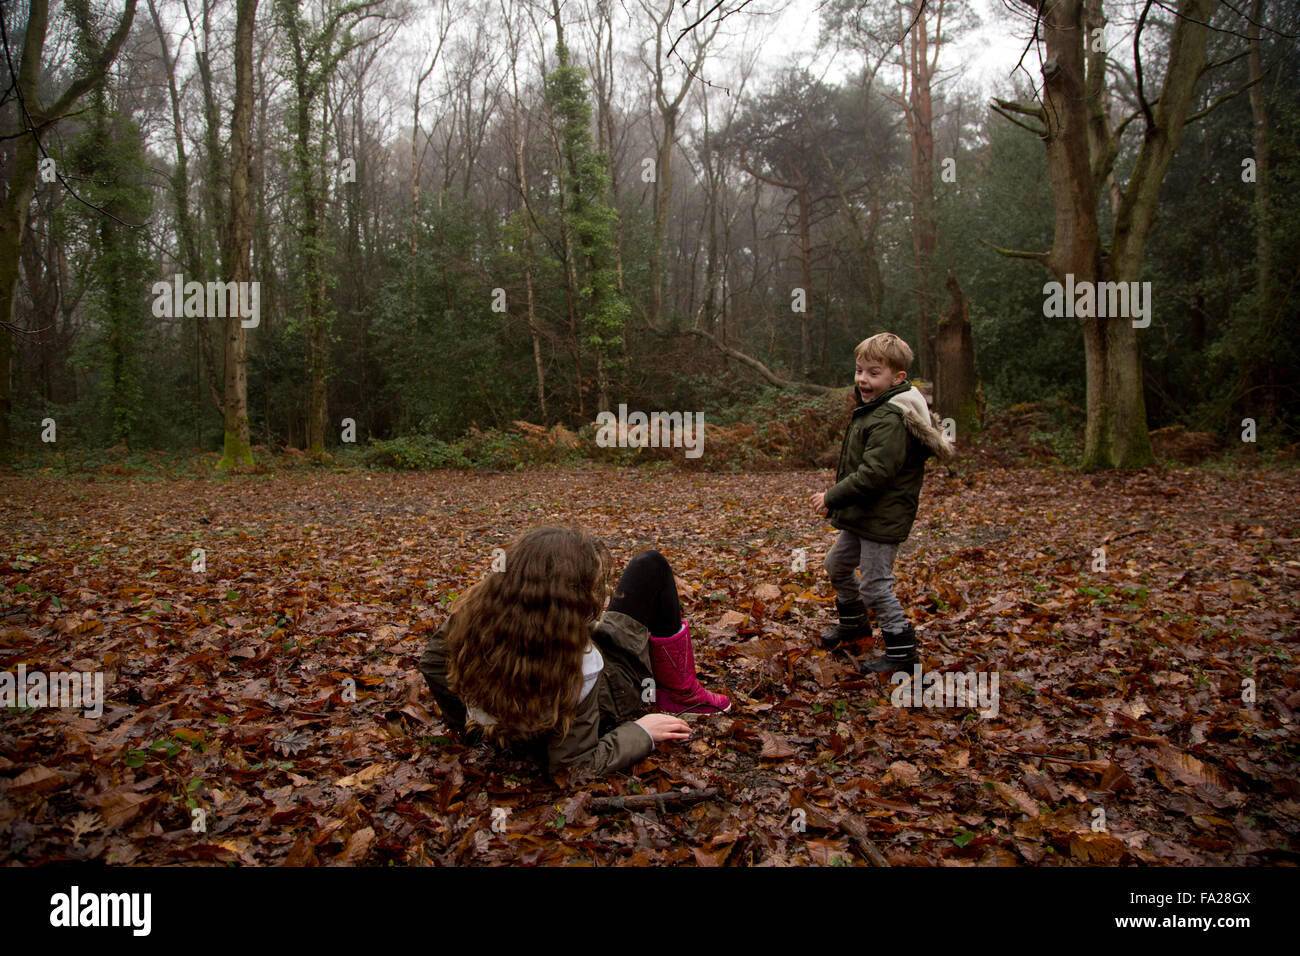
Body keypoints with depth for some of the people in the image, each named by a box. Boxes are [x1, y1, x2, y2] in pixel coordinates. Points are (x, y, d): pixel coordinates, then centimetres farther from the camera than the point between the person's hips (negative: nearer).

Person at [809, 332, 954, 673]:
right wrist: (837, 499, 12)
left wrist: (832, 498, -20)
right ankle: (853, 623, 43)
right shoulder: (872, 408, 9)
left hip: (882, 520, -11)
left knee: (874, 585, -3)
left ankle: (901, 649, 12)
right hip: (861, 516, 11)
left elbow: (873, 474, -29)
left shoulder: (890, 421, -25)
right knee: (837, 564, 23)